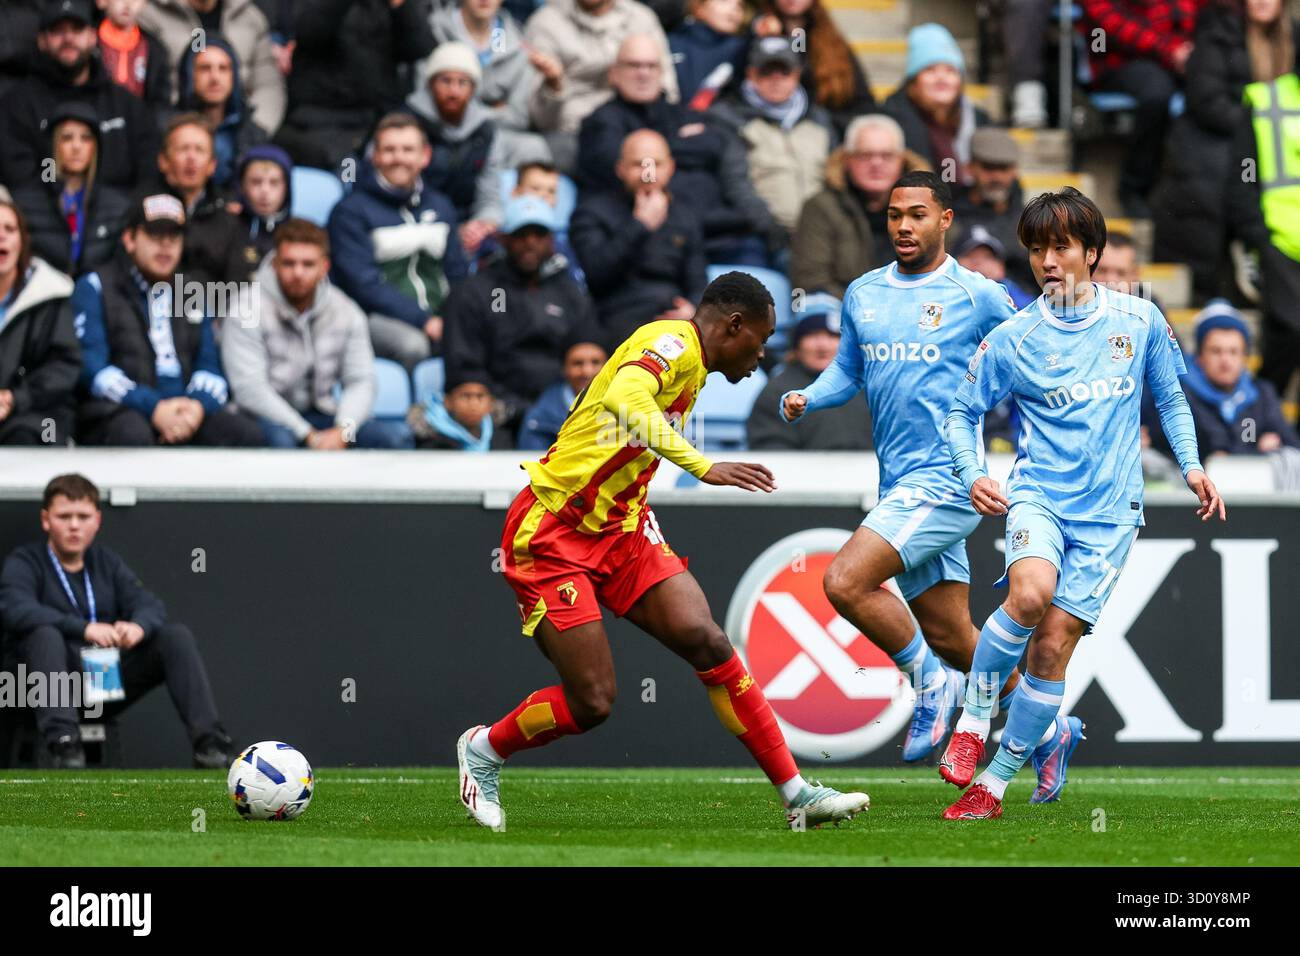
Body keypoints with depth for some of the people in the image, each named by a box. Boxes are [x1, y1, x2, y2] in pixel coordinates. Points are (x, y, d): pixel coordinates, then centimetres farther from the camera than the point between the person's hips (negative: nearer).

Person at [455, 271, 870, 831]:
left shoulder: (689, 365, 13)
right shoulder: (673, 344, -17)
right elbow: (624, 400, -38)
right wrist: (703, 467, -43)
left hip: (619, 528, 9)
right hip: (553, 537, -9)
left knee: (707, 642, -9)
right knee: (591, 704, -9)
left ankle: (798, 796, -10)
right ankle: (483, 751, 20)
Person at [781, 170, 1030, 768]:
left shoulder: (978, 297, -3)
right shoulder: (862, 295, 13)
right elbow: (848, 371, 22)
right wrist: (805, 400, 4)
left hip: (947, 478, -7)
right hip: (900, 486, 7)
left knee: (846, 582, -21)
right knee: (950, 637, 9)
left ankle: (930, 681, -2)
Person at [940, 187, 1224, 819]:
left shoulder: (1141, 322, 3)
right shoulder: (1012, 339, 0)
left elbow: (1169, 398, 18)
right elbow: (962, 412, 9)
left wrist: (1191, 465, 6)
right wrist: (972, 475, -7)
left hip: (1108, 513, 1)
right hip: (1038, 495, -1)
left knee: (1052, 645, -7)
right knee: (1030, 594, -31)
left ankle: (995, 782, 4)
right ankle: (973, 721, -11)